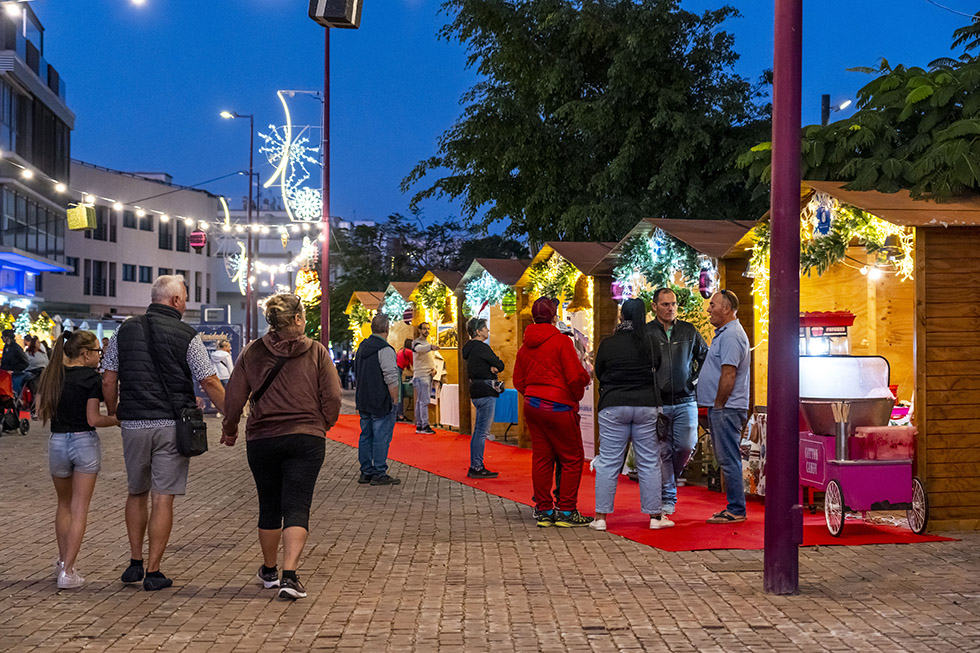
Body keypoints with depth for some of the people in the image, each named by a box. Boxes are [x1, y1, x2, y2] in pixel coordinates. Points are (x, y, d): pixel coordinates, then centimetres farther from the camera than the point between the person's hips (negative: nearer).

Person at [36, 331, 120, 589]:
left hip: (57, 442, 5)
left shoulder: (51, 375, 4)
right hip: (85, 442, -4)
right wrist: (119, 420, 0)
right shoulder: (91, 378, -11)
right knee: (79, 510, 1)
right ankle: (67, 571, -4)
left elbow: (42, 413, 7)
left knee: (64, 504, 24)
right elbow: (93, 419, -15)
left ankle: (63, 560, 30)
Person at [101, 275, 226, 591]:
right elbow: (209, 382, -6)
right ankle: (153, 572, 4)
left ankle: (135, 562, 20)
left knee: (137, 493, 19)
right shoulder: (186, 336, -5)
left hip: (133, 424, 3)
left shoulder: (125, 330, 5)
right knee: (163, 499, 1)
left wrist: (113, 414, 19)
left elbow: (108, 380, 5)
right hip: (172, 425, -3)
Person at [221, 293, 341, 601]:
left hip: (262, 440, 2)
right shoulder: (316, 352, -2)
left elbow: (234, 397, 1)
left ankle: (269, 571, 31)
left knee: (269, 507, 16)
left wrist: (229, 429, 16)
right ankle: (289, 575, -18)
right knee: (297, 508, -4)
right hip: (306, 439, -2)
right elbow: (332, 397, -4)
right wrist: (323, 425, 13)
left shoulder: (253, 352, 1)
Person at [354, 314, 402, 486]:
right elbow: (391, 379, -19)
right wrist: (395, 401, -11)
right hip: (382, 403, -9)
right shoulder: (385, 350, -16)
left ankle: (366, 472, 17)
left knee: (366, 436, 13)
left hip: (363, 401, 9)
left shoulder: (362, 347, 13)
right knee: (381, 437, -4)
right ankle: (379, 474, -3)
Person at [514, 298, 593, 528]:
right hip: (558, 406, -7)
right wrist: (587, 377, 4)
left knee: (541, 458, 10)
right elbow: (576, 376, -16)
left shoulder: (525, 346, 10)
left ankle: (543, 511, 12)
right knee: (572, 458, 2)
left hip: (531, 405, 7)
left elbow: (518, 381, 14)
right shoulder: (561, 341, -11)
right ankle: (566, 511, 1)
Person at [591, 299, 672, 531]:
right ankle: (655, 516, 10)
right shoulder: (651, 343, -1)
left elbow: (599, 373, 8)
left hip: (613, 406, -1)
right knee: (649, 461, 7)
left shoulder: (607, 344, -4)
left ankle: (601, 516, 3)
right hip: (646, 405, 1)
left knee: (608, 461, 3)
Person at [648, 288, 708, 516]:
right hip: (658, 403, -2)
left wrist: (697, 379, 7)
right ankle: (668, 497, 9)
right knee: (662, 450, -1)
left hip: (685, 401, 2)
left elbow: (705, 357, 20)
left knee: (686, 446, -6)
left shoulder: (689, 331, 8)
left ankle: (670, 478, 24)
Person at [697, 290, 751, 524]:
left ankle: (736, 510, -4)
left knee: (729, 460, -8)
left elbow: (728, 375, -21)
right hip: (721, 408, 11)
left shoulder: (731, 335, -15)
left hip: (726, 408, -11)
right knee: (727, 459, 12)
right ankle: (734, 508, 17)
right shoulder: (724, 333, 19)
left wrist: (718, 405, -16)